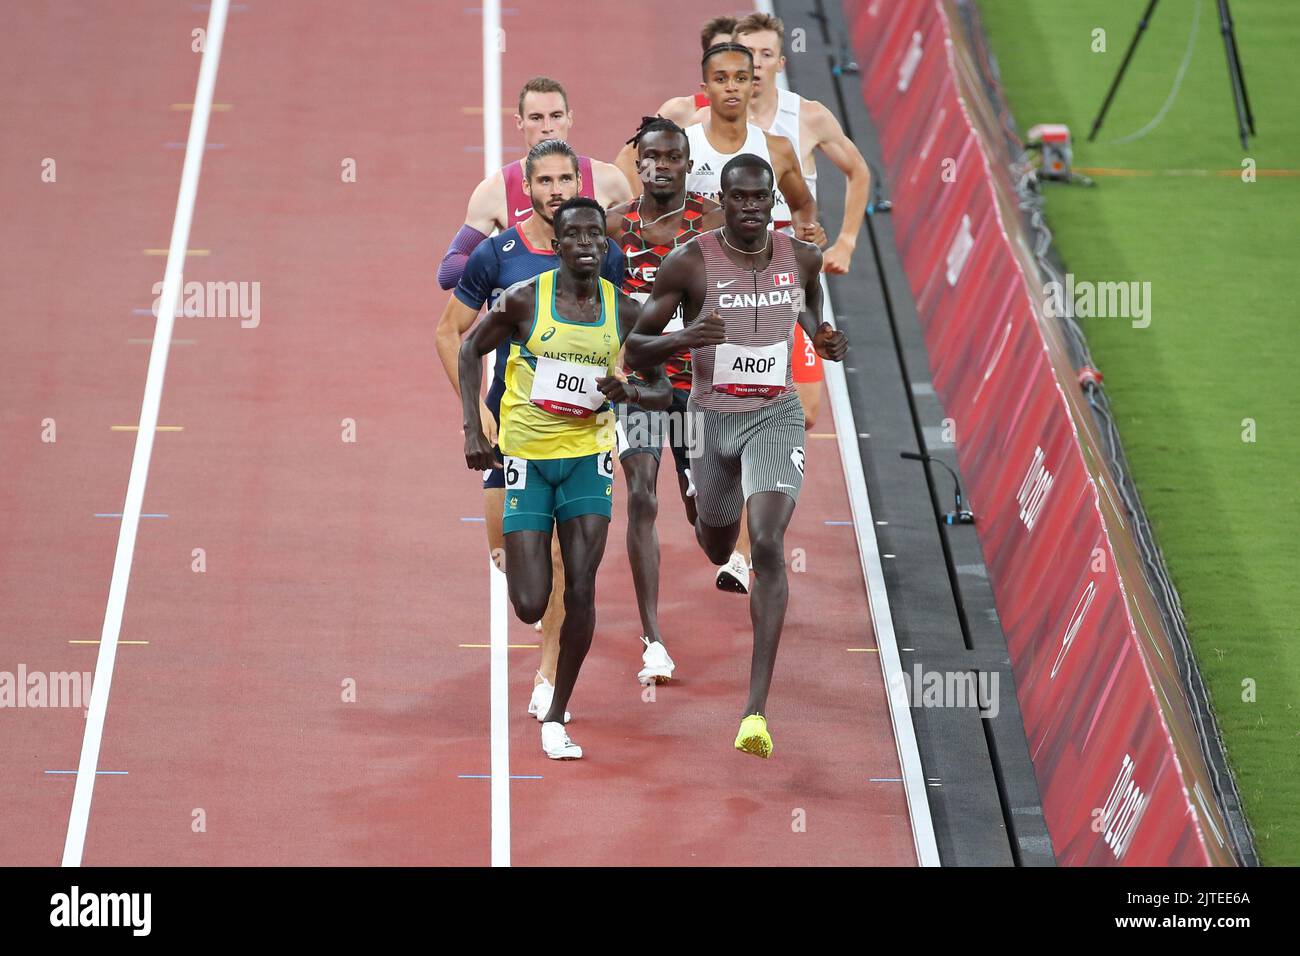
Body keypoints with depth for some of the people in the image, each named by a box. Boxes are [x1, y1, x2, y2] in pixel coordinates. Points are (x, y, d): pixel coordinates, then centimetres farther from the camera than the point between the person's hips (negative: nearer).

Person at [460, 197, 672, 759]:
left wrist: (631, 392, -16)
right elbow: (471, 350, 6)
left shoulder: (624, 311, -2)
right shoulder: (525, 300, -9)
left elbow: (662, 390, 7)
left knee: (581, 588, -10)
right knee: (530, 607, -6)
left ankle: (556, 718, 2)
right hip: (525, 457, -2)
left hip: (587, 456, 2)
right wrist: (473, 430, -2)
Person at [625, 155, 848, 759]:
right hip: (711, 417, 1)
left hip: (776, 417, -1)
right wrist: (683, 339, -29)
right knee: (718, 549, 19)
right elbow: (635, 351, -8)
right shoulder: (689, 263, -12)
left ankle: (756, 709, -23)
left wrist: (825, 342, 0)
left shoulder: (802, 257, -3)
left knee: (767, 545, -19)